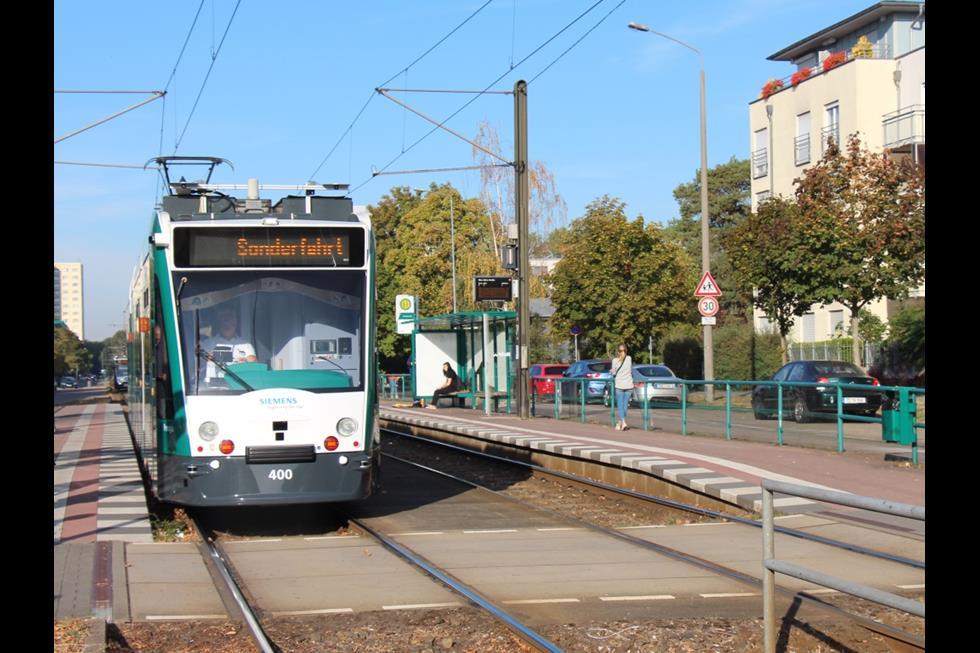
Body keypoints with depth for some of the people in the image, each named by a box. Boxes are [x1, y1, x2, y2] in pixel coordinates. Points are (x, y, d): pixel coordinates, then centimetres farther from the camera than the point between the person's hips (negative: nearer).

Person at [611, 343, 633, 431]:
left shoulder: (615, 360, -5)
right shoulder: (629, 359, 1)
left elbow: (613, 373, 2)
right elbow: (631, 371, 13)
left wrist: (611, 371, 19)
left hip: (619, 385, -2)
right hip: (629, 384, 2)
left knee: (620, 404, -1)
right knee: (625, 404, 9)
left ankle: (623, 423, -15)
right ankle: (620, 423, 16)